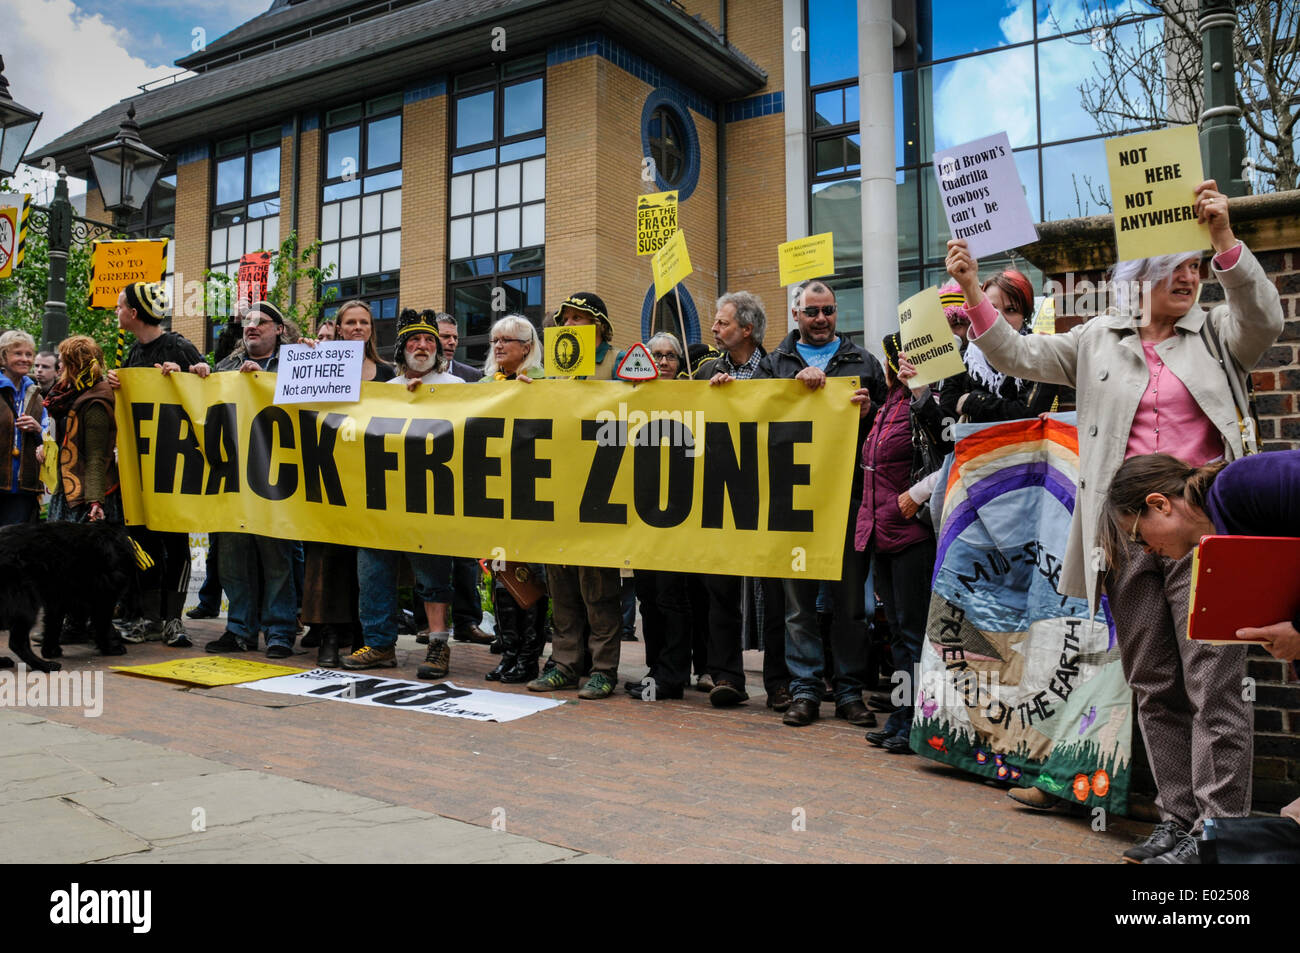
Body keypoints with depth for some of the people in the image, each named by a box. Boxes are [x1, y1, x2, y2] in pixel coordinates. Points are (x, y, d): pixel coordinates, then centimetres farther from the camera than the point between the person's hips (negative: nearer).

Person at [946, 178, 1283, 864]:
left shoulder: (1216, 334, 9)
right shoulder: (1098, 340, 12)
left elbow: (1264, 319, -10)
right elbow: (1017, 356, 5)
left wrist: (1224, 237, -22)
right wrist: (972, 292, -8)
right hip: (1126, 533, 2)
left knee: (1214, 684, -4)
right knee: (1154, 687, 9)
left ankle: (1221, 827, 6)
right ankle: (1177, 819, 21)